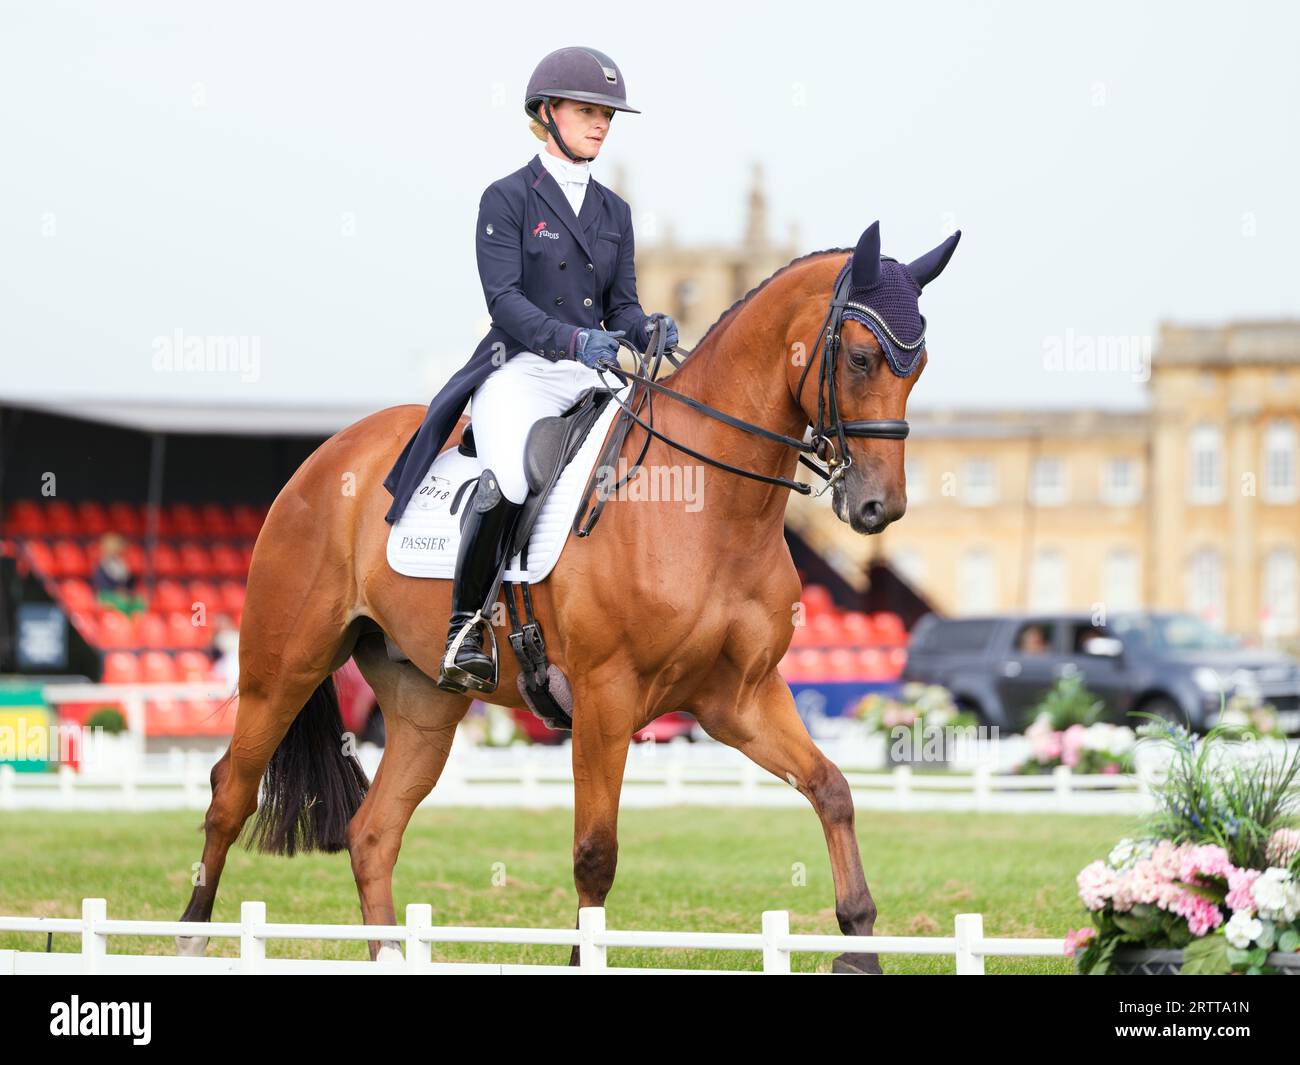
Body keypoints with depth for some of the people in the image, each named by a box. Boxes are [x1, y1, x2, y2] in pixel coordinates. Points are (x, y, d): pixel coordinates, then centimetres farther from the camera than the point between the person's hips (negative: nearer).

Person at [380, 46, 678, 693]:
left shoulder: (613, 212, 18)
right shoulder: (508, 199, 0)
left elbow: (622, 304, 13)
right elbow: (504, 299, -11)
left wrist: (647, 331, -12)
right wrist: (569, 338, -28)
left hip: (593, 376, 6)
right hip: (519, 371, -6)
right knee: (507, 484, -32)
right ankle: (465, 627, -17)